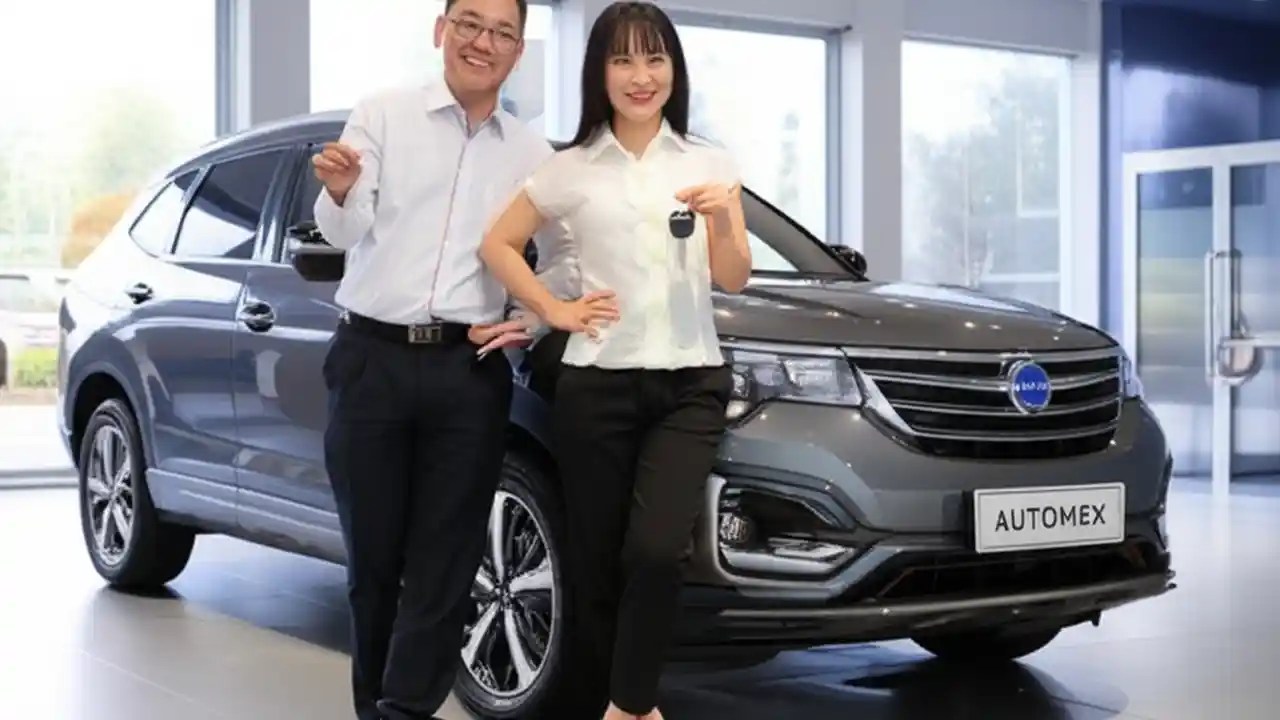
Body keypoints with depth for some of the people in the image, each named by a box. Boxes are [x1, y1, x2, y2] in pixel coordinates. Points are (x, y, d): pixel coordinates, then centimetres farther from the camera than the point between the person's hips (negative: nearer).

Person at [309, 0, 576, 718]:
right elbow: (345, 232, -7)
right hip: (371, 358, -1)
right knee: (372, 553, 7)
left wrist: (533, 321, -1)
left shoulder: (532, 153, 10)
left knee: (444, 560, 0)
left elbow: (566, 256, 17)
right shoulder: (382, 116, 3)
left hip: (469, 369, 1)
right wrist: (341, 194, -30)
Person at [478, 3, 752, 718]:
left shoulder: (710, 162, 6)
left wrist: (721, 219, -17)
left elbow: (734, 278, 1)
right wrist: (555, 310, 1)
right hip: (597, 387, 0)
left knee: (656, 551, -19)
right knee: (598, 566, 4)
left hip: (691, 385, 0)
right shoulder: (571, 169, 4)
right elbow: (499, 243, 11)